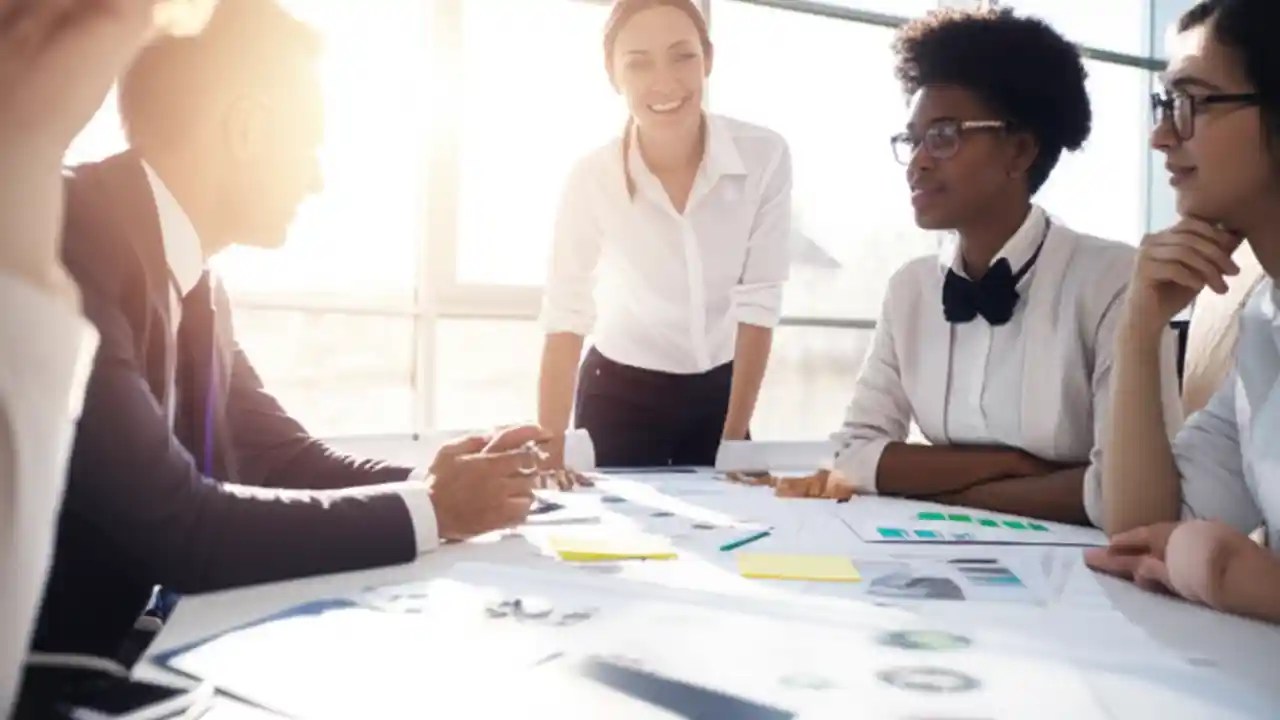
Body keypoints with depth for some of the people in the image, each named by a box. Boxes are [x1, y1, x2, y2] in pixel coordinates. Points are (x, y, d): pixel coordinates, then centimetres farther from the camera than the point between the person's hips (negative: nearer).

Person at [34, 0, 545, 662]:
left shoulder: (195, 282, 5)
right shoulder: (66, 244, -22)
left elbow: (283, 457, 9)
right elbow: (172, 524, -25)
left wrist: (433, 481, -7)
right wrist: (427, 509, -16)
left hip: (131, 634, 7)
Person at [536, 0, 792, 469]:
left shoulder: (764, 157, -16)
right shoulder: (592, 178, -18)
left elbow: (758, 303, -12)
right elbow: (565, 322, -17)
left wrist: (735, 438, -10)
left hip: (720, 390, 2)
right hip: (619, 394, -1)